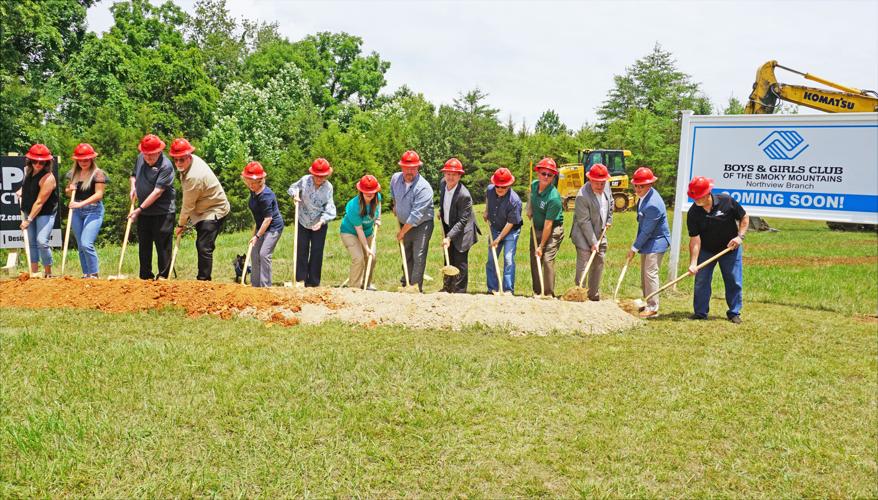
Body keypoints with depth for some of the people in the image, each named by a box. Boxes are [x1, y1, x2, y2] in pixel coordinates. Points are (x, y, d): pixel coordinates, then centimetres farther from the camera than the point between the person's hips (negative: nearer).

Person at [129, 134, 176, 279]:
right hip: (143, 212, 7)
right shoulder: (140, 158, 5)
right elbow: (134, 174, 25)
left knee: (163, 245, -3)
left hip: (162, 212, -7)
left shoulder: (166, 166, -18)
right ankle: (145, 277, 24)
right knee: (144, 245, 13)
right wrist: (133, 187, 2)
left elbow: (157, 192, -22)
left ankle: (163, 277, 6)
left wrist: (140, 209, -21)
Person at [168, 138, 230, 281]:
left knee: (204, 248, -17)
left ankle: (204, 280, -11)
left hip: (214, 211, -11)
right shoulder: (193, 159, -2)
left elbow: (188, 205, -21)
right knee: (200, 245, 18)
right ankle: (202, 278, 29)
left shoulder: (194, 177, -32)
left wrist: (181, 224, -7)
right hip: (204, 210, 11)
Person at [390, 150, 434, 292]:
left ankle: (416, 287, -9)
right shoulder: (395, 178, -6)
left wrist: (402, 232, -22)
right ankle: (406, 282, 30)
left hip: (422, 225, -6)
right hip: (404, 224, 6)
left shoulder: (423, 188, -26)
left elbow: (416, 215, -27)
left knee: (418, 258, -13)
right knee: (406, 257, 17)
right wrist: (395, 206, 26)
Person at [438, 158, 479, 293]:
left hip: (461, 231, -7)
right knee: (448, 260, 18)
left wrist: (449, 237, -31)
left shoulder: (464, 195, -29)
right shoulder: (442, 183, -7)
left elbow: (462, 221, -27)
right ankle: (447, 288, 31)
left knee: (460, 262, -3)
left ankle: (459, 291, 8)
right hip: (448, 228, 7)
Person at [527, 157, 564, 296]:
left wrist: (541, 246, -22)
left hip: (553, 231, -7)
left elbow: (548, 224, -25)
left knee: (547, 260, -17)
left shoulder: (554, 198, -28)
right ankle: (537, 292, 20)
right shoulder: (534, 185, -6)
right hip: (536, 228, 7)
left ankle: (549, 294, -12)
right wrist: (529, 208, 6)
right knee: (534, 260, 9)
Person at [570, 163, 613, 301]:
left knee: (599, 264, 15)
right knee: (582, 265, -7)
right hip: (584, 236, -8)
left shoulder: (606, 187, -4)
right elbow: (584, 222, -24)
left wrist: (609, 220, 15)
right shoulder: (582, 196, -26)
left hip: (599, 233, 8)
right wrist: (593, 242, -23)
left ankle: (594, 295, 27)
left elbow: (610, 203, 19)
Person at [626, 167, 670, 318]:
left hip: (656, 242, -10)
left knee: (650, 273, -9)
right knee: (645, 274, 16)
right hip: (647, 240, 10)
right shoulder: (643, 196, 2)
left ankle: (652, 308, -3)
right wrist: (637, 246, 17)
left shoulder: (653, 204, -29)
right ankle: (646, 304, 26)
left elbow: (646, 231, -24)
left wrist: (634, 248, -16)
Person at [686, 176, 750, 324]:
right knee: (701, 281, 1)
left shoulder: (727, 202, -21)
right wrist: (693, 263, -24)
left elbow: (744, 218, -5)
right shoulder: (693, 213, -18)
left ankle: (734, 313, 18)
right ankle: (700, 312, 14)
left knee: (734, 282, 4)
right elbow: (695, 239, -18)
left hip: (730, 249, -1)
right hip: (706, 250, 1)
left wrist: (740, 236, -19)